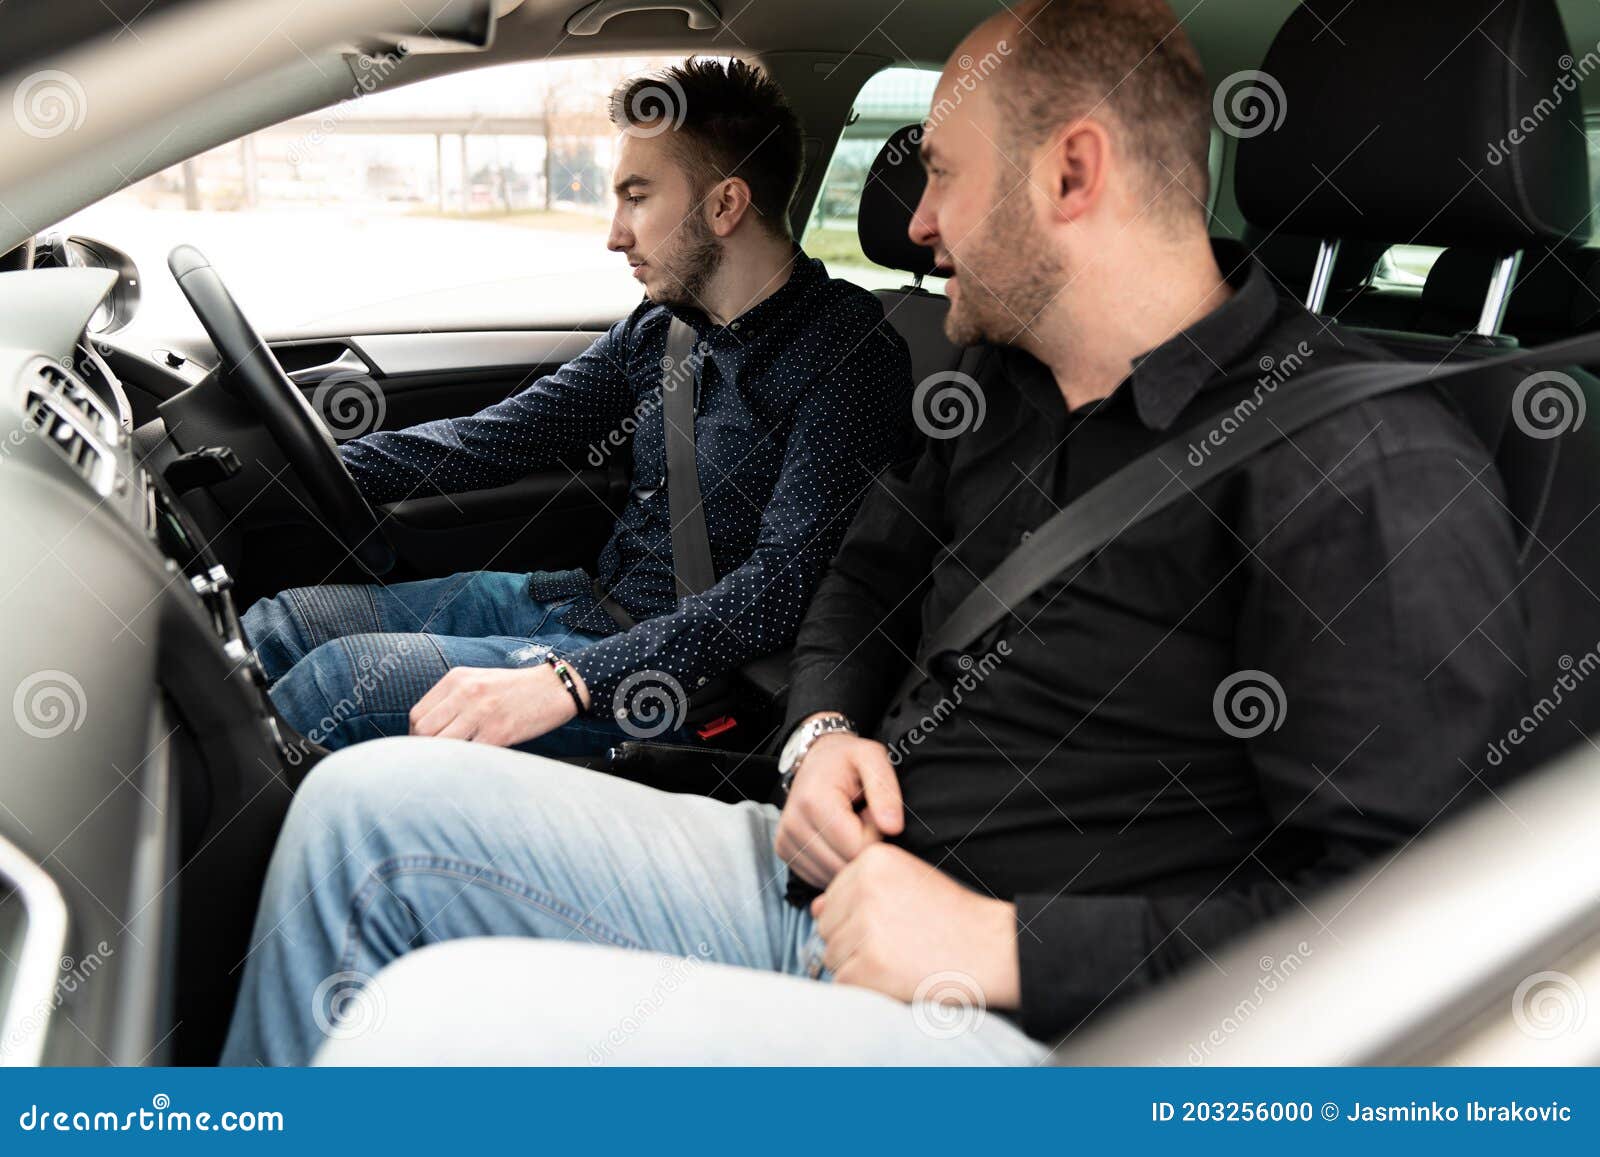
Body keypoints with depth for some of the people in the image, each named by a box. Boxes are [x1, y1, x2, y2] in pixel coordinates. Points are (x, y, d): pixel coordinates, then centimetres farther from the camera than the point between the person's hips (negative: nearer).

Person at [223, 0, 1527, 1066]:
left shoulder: (1372, 468, -16)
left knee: (440, 1024, -28)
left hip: (1037, 1026, -8)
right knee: (372, 803, 5)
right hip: (835, 882, 9)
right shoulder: (1002, 391, 11)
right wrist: (825, 731, 5)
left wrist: (1006, 948, -20)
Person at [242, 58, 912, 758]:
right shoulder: (661, 327, 9)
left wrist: (570, 682, -34)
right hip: (580, 600, 8)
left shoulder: (845, 352, -16)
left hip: (678, 673, -8)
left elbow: (785, 583, -26)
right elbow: (497, 439, 11)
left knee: (345, 675, -18)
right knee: (275, 626, 1)